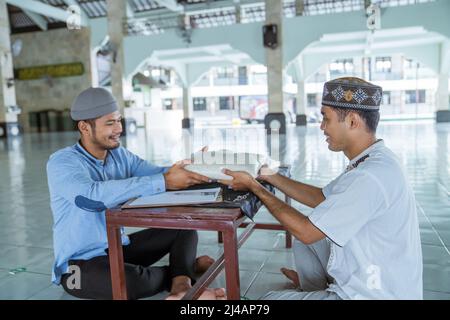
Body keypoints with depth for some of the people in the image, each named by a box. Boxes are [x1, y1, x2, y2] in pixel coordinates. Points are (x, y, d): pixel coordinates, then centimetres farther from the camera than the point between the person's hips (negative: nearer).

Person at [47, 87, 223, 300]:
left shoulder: (120, 155, 2)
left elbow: (157, 174, -8)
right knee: (132, 281, -35)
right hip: (80, 263, -7)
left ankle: (181, 286, -26)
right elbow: (94, 196, -37)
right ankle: (188, 268, -5)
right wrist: (164, 182, -41)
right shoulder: (61, 163, -19)